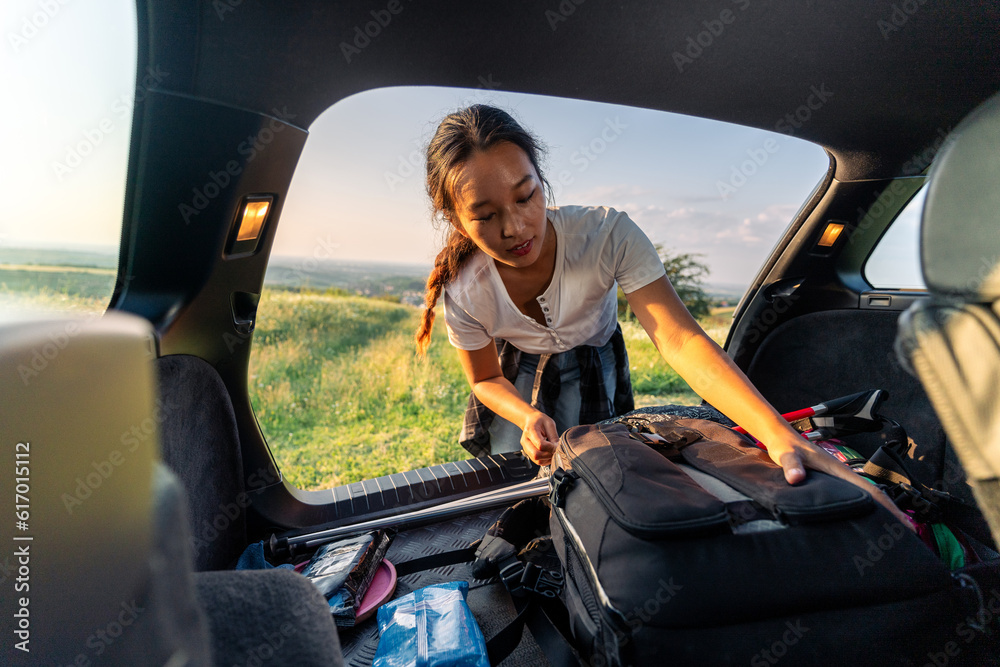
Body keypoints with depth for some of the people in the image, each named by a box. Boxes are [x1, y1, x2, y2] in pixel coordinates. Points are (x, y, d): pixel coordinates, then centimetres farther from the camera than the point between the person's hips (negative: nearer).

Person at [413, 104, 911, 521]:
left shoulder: (607, 235, -35)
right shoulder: (463, 291, -28)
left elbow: (681, 339, -42)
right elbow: (486, 379, -12)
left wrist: (779, 435, -55)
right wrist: (528, 417, -34)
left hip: (591, 364, -1)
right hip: (517, 371, 1)